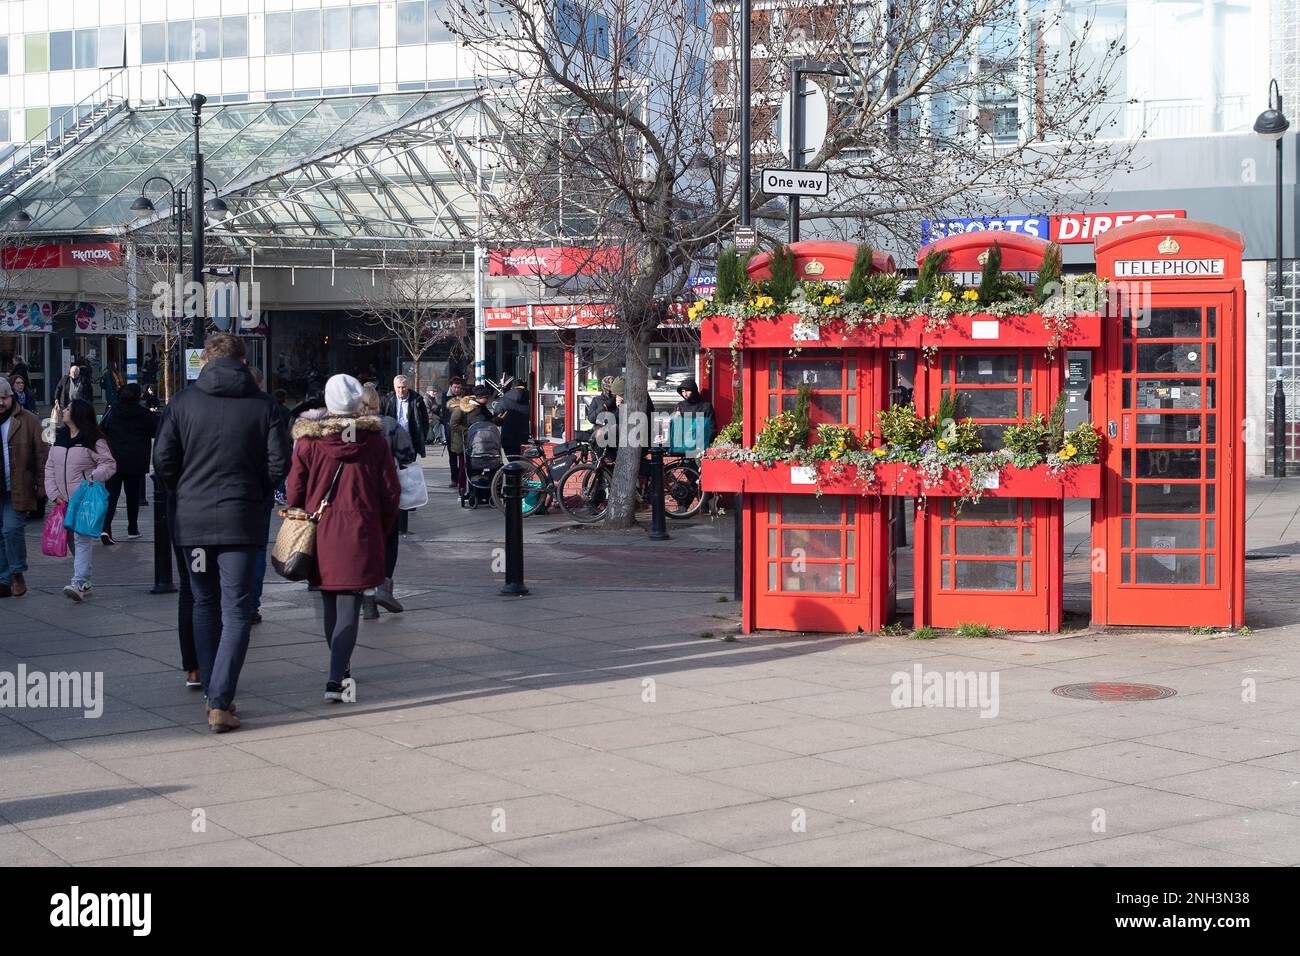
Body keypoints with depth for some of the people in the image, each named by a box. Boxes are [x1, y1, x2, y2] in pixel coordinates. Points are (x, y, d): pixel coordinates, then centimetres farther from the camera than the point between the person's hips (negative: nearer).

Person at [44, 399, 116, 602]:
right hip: (64, 501, 7)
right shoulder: (59, 438, 13)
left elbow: (110, 464, -5)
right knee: (73, 541, 11)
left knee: (83, 539, -16)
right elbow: (50, 467, 13)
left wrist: (94, 476, -23)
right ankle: (84, 583, 20)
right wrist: (54, 493, 2)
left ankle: (79, 584, -24)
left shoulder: (94, 441, -6)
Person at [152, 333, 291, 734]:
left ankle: (214, 695, 19)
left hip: (192, 520, 2)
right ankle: (220, 703, -10)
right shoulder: (262, 403, -2)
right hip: (241, 520, -2)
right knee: (236, 612, 0)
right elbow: (278, 462, -5)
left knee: (204, 606, 16)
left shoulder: (184, 401, 0)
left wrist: (185, 494, 14)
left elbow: (163, 460, -2)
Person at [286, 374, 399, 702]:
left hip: (320, 536, 1)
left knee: (330, 604, 18)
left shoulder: (308, 442, -3)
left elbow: (295, 493, 1)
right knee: (348, 607, -2)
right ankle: (336, 678, -15)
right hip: (361, 534, -1)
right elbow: (391, 492, 1)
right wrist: (381, 531, 14)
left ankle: (341, 668, 32)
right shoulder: (375, 440, -2)